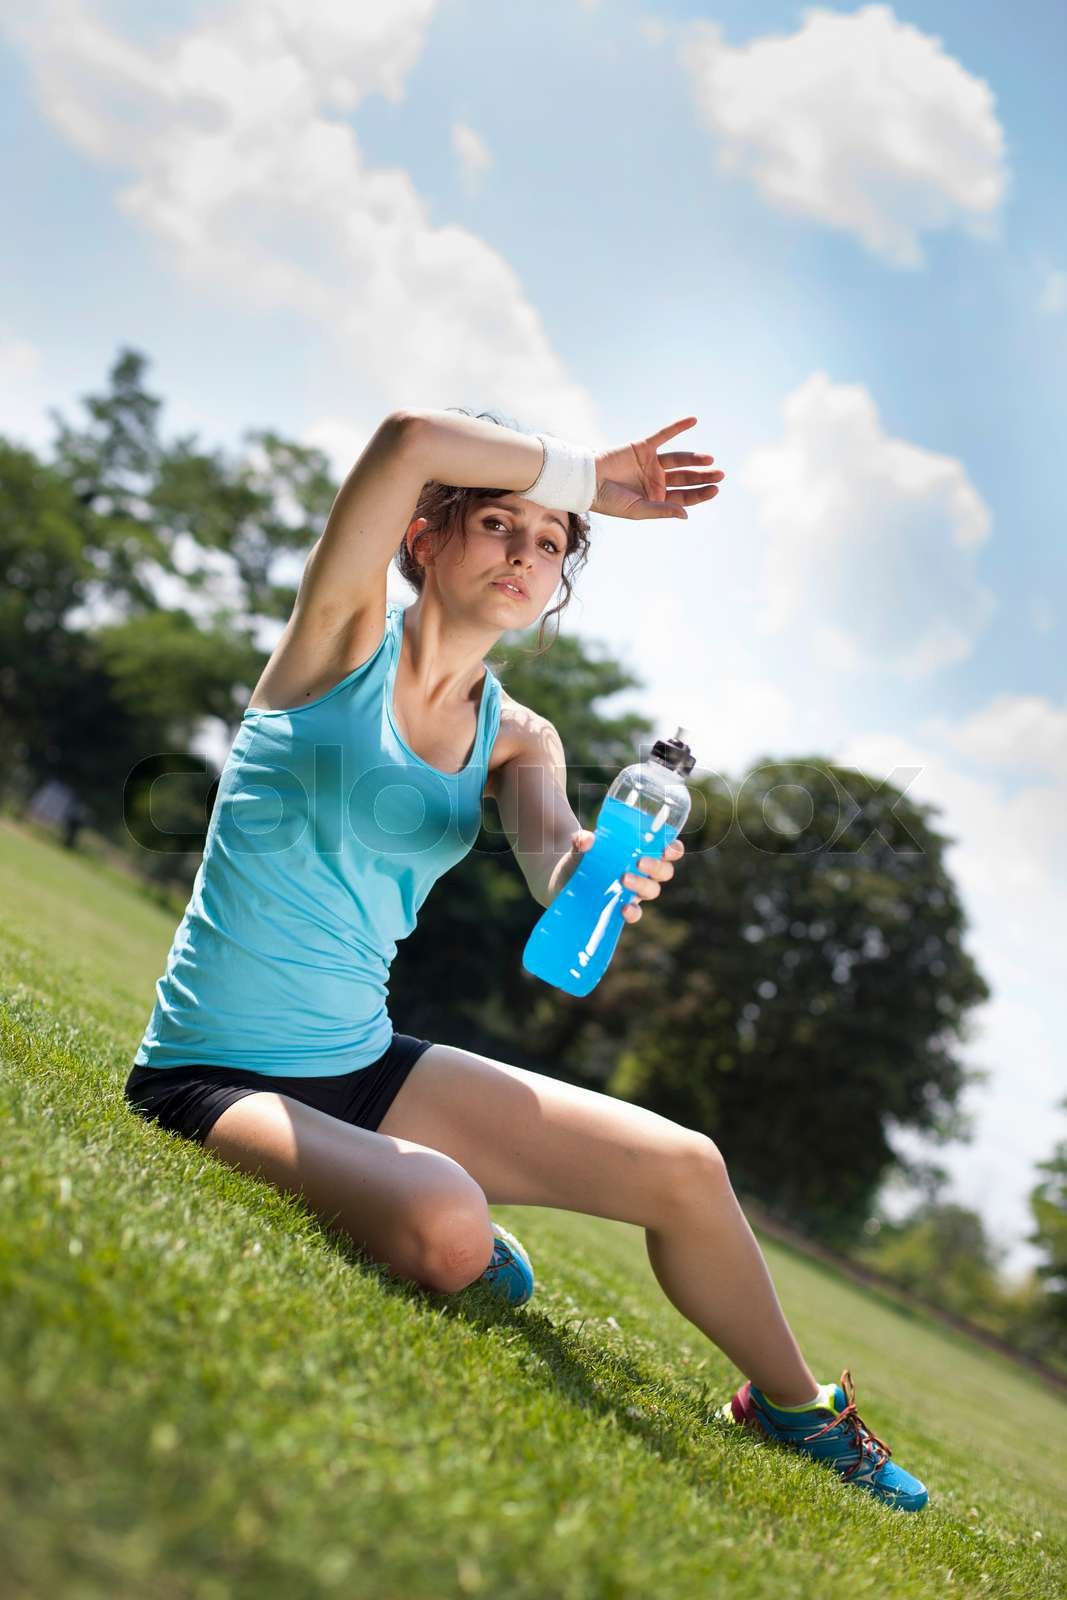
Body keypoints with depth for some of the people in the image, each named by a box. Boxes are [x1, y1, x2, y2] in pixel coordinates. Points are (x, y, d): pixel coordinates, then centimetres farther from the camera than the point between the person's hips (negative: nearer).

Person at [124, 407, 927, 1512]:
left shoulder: (517, 738, 7)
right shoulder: (345, 640, -8)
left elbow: (552, 859, -15)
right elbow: (409, 438, -24)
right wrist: (590, 476, -12)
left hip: (365, 1063, 6)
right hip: (217, 1077, -6)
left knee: (685, 1169, 0)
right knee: (448, 1228, -34)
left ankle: (791, 1403, 26)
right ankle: (459, 1259, 5)